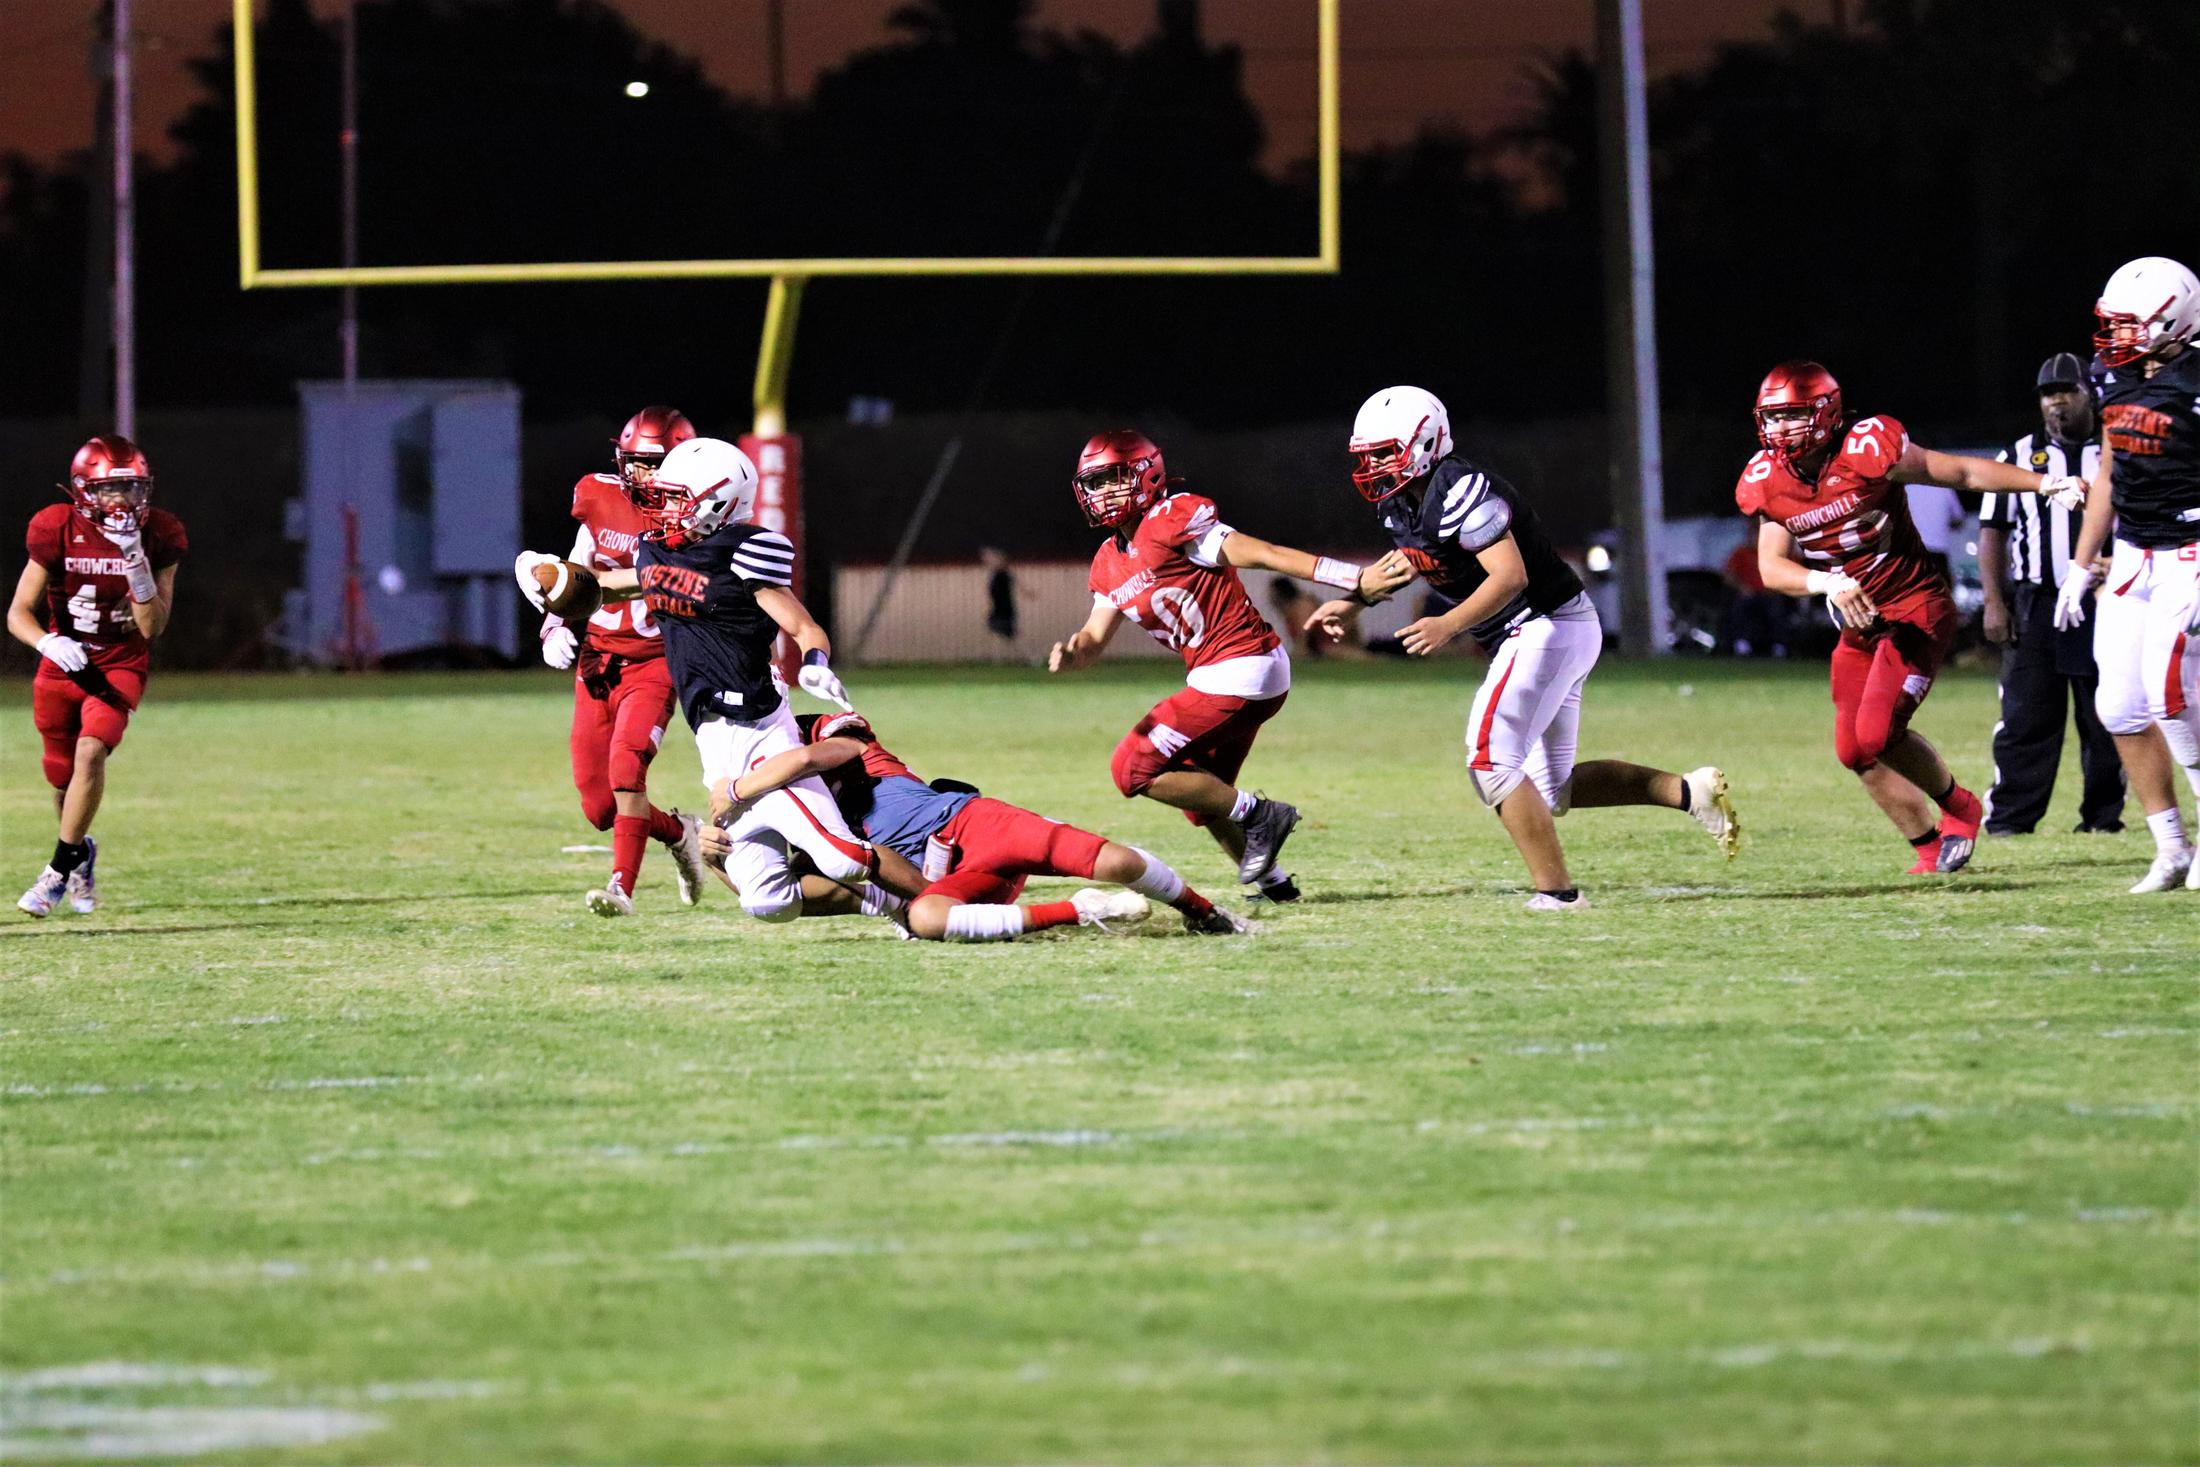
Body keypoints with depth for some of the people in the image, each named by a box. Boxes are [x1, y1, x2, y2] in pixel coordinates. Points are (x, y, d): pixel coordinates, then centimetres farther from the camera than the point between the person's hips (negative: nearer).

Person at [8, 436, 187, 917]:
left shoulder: (158, 537, -13)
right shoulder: (57, 532, -16)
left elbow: (153, 627, -15)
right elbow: (18, 614, -14)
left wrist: (137, 566, -29)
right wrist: (49, 643, -35)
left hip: (121, 665, -1)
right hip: (65, 662, 1)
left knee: (90, 752, -24)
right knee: (63, 778, 10)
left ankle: (61, 868, -13)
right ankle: (80, 851, 41)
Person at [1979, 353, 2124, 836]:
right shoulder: (2018, 457, 9)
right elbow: (1993, 531, 7)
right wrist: (1994, 602, -2)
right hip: (2036, 603, 0)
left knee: (2103, 721, 3)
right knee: (2026, 718, -4)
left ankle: (2103, 814, 11)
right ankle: (2010, 815, -4)